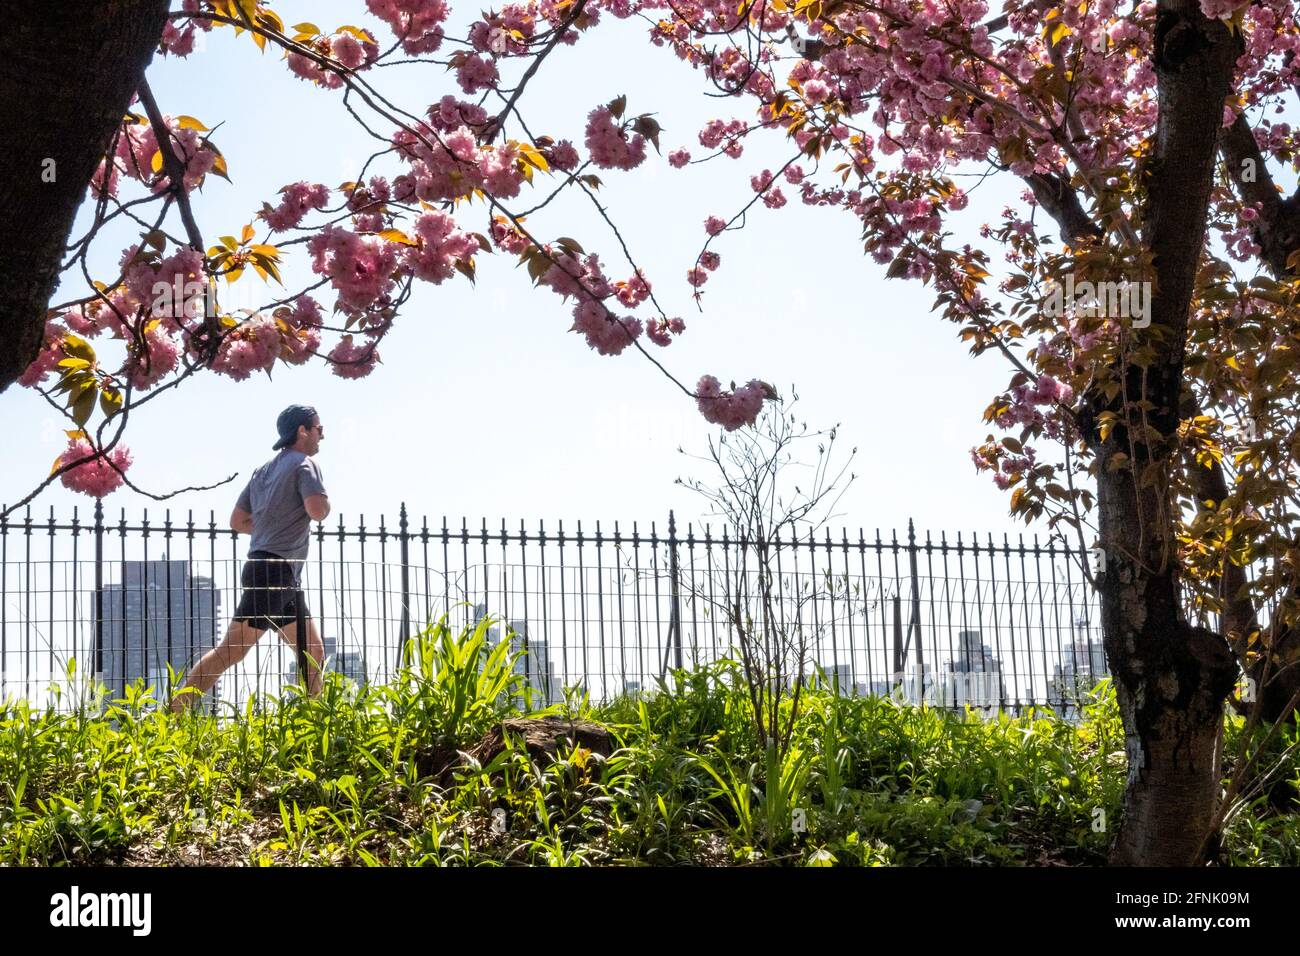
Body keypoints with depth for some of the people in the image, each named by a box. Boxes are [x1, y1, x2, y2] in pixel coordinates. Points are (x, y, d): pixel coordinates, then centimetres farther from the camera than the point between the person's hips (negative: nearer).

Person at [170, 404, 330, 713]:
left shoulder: (263, 470, 20)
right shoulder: (304, 465, -5)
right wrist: (324, 500, 0)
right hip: (275, 570, -9)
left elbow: (237, 520, 20)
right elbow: (317, 510, -22)